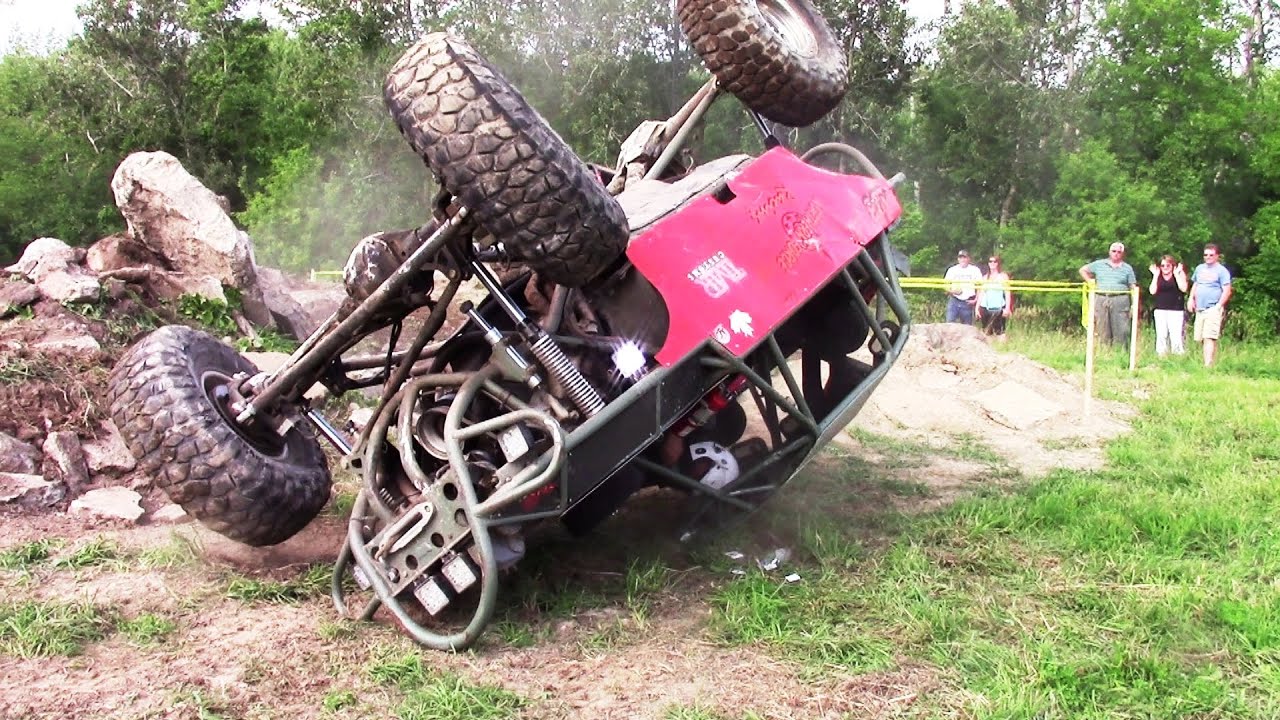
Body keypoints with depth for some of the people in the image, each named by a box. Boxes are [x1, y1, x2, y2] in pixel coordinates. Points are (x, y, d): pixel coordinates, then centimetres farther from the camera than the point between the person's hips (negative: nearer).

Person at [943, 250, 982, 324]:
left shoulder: (975, 270, 4)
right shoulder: (952, 270, 8)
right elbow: (945, 284, 10)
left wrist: (976, 300, -6)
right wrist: (951, 291, -11)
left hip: (967, 302, -1)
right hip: (954, 301, 1)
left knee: (967, 326, 3)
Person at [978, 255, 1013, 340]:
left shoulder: (1003, 276, 4)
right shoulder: (985, 277, 16)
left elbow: (1007, 293, -1)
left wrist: (1007, 308, -10)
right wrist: (977, 308, 10)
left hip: (998, 308, -4)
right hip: (985, 308, 4)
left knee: (999, 331, -11)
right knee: (986, 332, 2)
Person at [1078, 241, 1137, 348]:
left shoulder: (1127, 268, 9)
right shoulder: (1099, 264, 12)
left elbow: (1133, 287, 6)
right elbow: (1082, 270, 21)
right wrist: (1090, 281, 7)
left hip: (1120, 300, -1)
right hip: (1101, 299, 1)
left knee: (1121, 331, -6)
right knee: (1103, 330, 4)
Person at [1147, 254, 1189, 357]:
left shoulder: (1179, 274, 5)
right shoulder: (1158, 277, 13)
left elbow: (1183, 288, -10)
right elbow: (1153, 291, 0)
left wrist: (1176, 274, -7)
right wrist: (1155, 275, 1)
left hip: (1175, 311, -3)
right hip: (1160, 311, 3)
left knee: (1176, 335, -11)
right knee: (1161, 336, 1)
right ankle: (1160, 356, 4)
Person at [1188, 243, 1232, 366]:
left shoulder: (1222, 270, -4)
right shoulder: (1200, 268, 16)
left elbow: (1227, 291, -8)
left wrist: (1218, 306, -15)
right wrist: (1191, 299, 11)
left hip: (1213, 309, -7)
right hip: (1200, 309, 7)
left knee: (1209, 337, -17)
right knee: (1200, 338, 8)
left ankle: (1208, 365, -23)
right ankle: (1212, 362, 16)